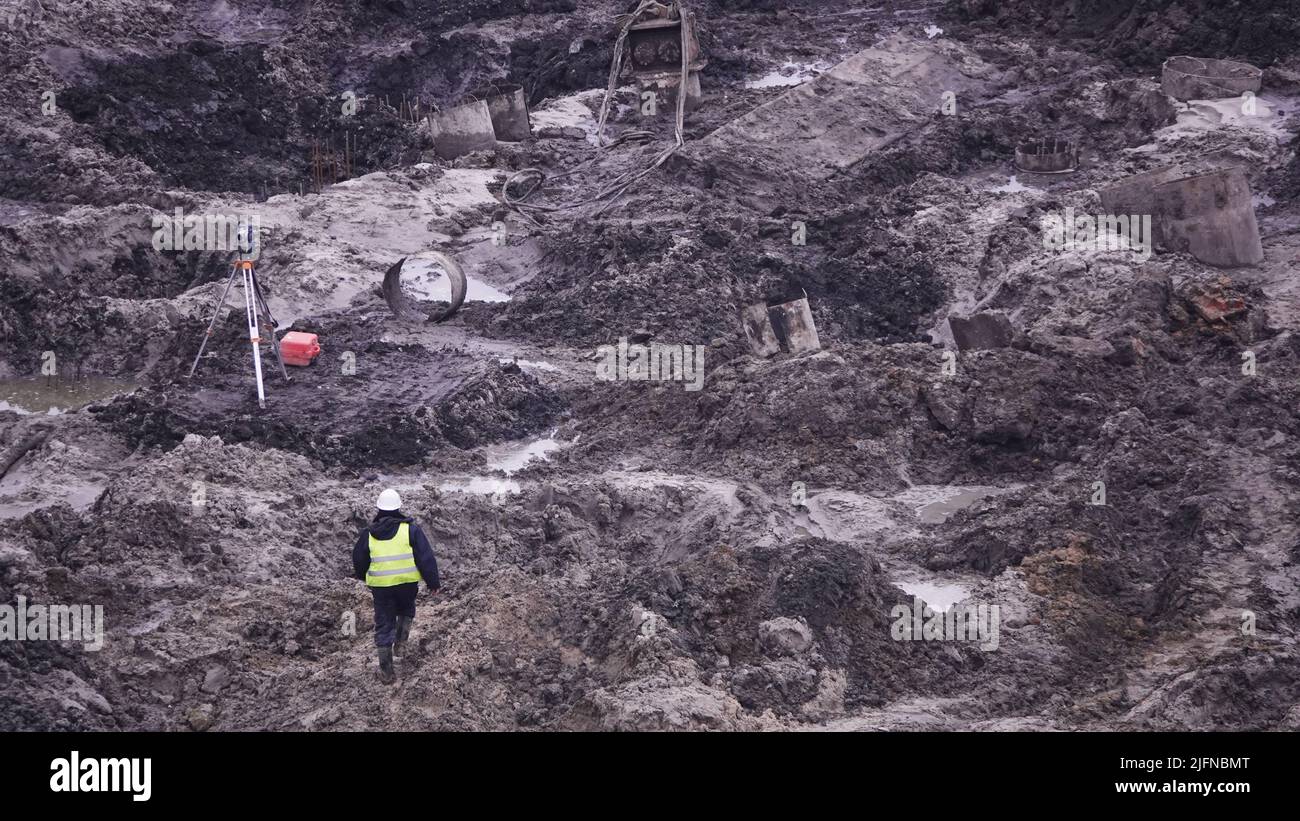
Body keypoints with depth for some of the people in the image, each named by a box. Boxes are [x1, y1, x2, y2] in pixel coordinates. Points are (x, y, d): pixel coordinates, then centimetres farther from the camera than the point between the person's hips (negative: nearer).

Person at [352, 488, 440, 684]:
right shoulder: (410, 530, -7)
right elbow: (426, 558, -7)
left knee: (384, 625, 9)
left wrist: (363, 577, 35)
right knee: (406, 611, 30)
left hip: (380, 586, 1)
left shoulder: (369, 534, 0)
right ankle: (401, 642, 13)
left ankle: (386, 670, 9)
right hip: (407, 583, -1)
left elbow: (358, 560, 14)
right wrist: (433, 582, 4)